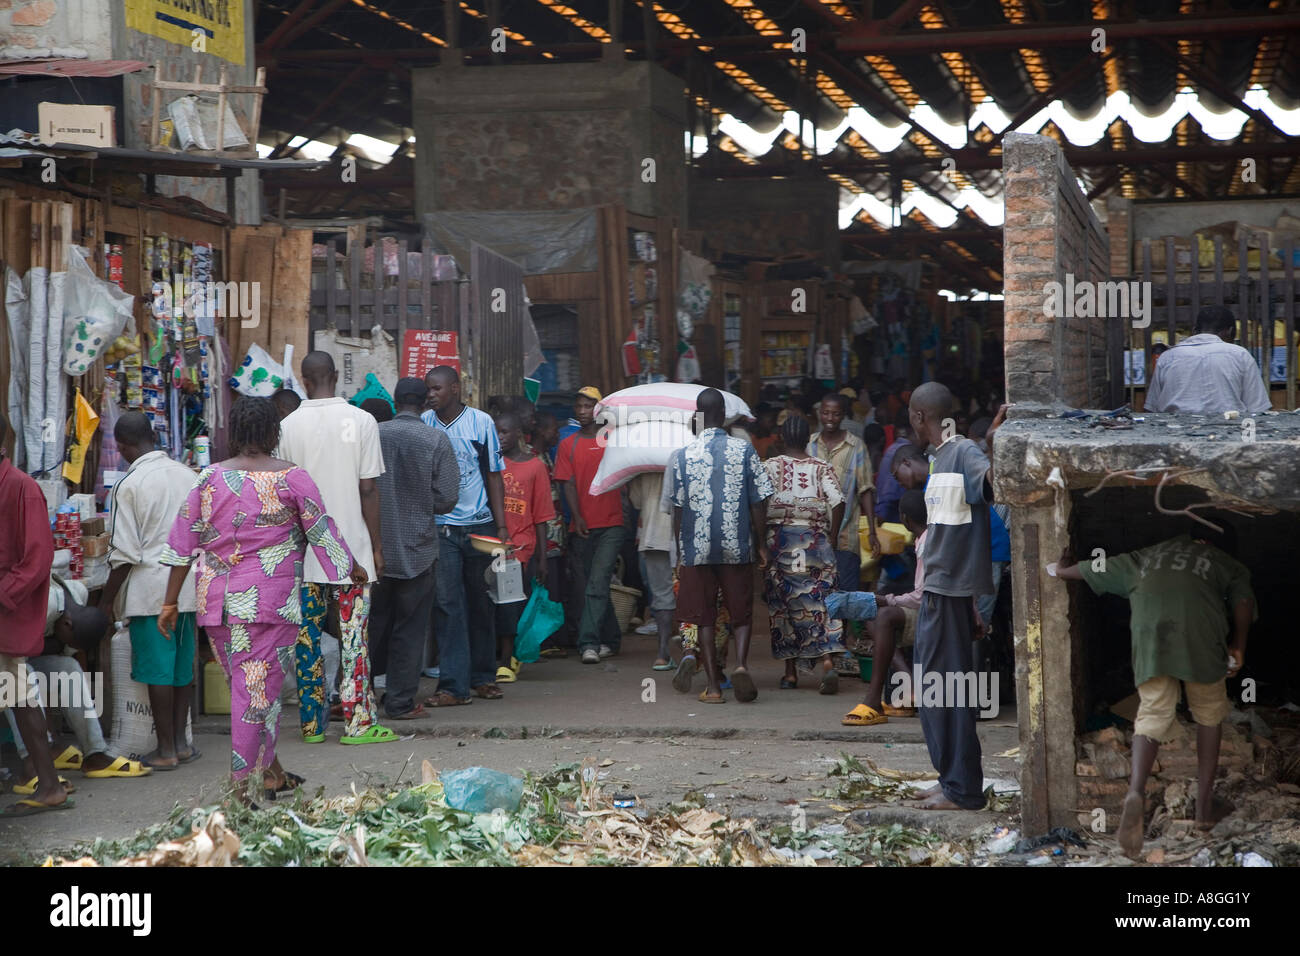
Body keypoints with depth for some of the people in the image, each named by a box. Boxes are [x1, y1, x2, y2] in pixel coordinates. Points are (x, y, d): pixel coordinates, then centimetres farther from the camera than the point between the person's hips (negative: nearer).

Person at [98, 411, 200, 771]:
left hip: (151, 586, -6)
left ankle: (165, 750, 7)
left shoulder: (130, 485, -12)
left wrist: (107, 598, -3)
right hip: (188, 584, 6)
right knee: (183, 665, 13)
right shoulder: (188, 476, 5)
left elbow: (125, 554, -13)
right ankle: (180, 741, 20)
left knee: (157, 669, 2)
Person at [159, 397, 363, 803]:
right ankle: (244, 784, -1)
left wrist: (170, 602, 10)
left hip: (216, 600, 4)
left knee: (242, 685, 17)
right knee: (259, 688, 0)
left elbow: (183, 544, 5)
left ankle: (271, 772, 28)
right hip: (270, 598, -4)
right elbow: (323, 531, 2)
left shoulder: (209, 478, 4)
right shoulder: (290, 477, -5)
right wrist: (353, 569, 18)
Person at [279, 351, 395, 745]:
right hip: (352, 547, -2)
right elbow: (369, 490, -6)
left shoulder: (288, 427, 0)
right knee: (354, 634, 1)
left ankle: (312, 723, 11)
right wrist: (377, 546, 2)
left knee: (307, 635, 7)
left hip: (304, 549, 2)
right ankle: (358, 722, 0)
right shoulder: (361, 421, -5)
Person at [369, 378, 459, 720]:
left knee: (373, 624, 14)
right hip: (417, 548, -2)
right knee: (410, 628, 6)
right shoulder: (436, 441, -9)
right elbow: (446, 499, -9)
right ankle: (400, 702, 9)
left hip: (374, 547, 2)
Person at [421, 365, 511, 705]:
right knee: (447, 604, -6)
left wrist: (501, 525, -1)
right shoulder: (423, 424, 3)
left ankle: (483, 676, 22)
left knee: (480, 602, 9)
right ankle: (453, 685, -5)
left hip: (479, 525, 0)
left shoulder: (481, 422, 1)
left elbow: (494, 475, 4)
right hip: (440, 527, 0)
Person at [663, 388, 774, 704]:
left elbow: (677, 509, 2)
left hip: (696, 548, 0)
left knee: (704, 618, 6)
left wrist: (680, 553, 11)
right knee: (741, 614, 11)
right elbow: (759, 502, -1)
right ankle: (741, 663, -14)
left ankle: (713, 686, 4)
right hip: (738, 547, 0)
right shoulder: (744, 450, -2)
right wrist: (759, 544, 8)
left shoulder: (682, 455, -1)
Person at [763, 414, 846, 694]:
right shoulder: (823, 468, 3)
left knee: (781, 606, 9)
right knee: (819, 602, 0)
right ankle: (828, 660, -20)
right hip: (815, 541, 0)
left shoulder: (769, 467, 1)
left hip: (778, 541, 0)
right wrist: (831, 537, 2)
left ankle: (790, 672, 11)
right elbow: (838, 503, -9)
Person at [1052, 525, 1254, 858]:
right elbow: (1243, 600, 7)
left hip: (1149, 631, 2)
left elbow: (1094, 570, 39)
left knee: (1153, 714, 3)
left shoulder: (1146, 556, 34)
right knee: (1209, 714, 18)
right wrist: (1238, 647, 15)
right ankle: (1204, 806, 19)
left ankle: (1136, 790, -25)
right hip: (1200, 631, -1)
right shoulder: (1228, 565, 27)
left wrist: (1062, 570, 58)